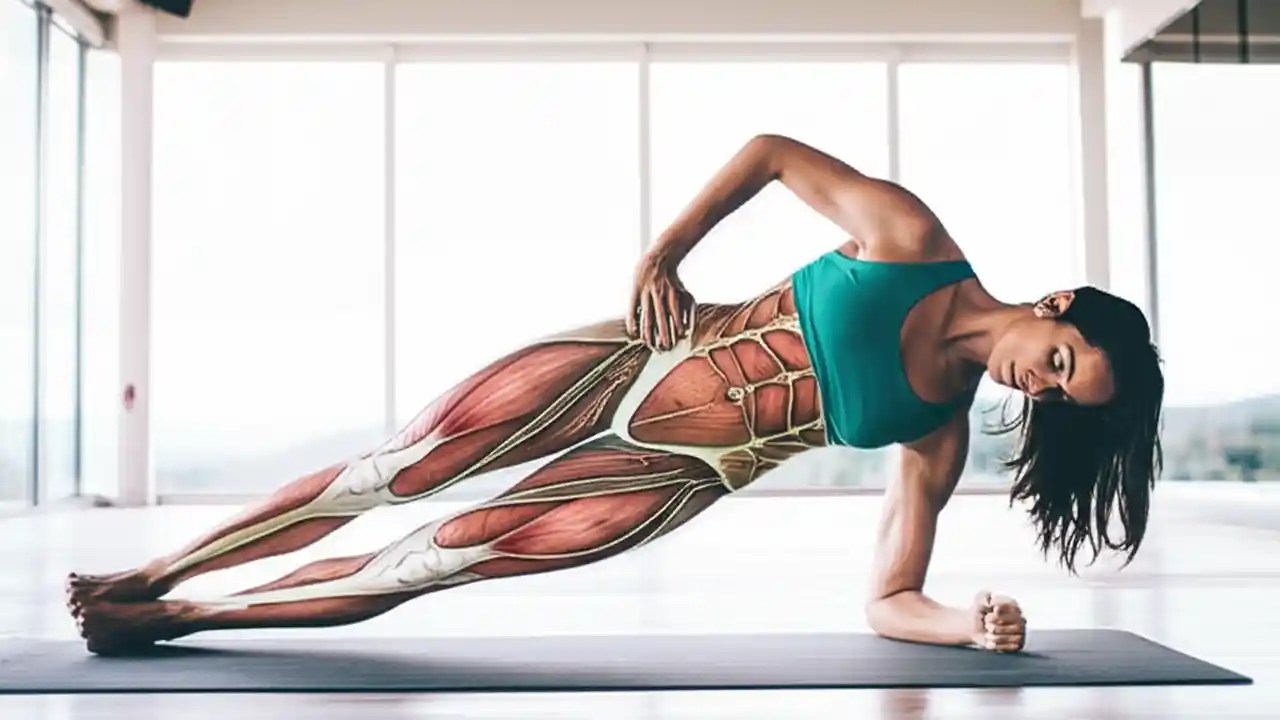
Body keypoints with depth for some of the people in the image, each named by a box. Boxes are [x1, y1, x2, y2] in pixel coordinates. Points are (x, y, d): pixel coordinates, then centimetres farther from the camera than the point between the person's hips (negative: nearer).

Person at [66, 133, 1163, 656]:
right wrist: (665, 253, -9)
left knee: (449, 557, -9)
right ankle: (151, 575, 18)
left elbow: (889, 602, -3)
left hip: (674, 479, 1)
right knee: (395, 474, -3)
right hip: (626, 358, 0)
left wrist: (973, 624, -22)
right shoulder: (911, 237, -11)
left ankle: (177, 619, 10)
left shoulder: (942, 433, -5)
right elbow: (771, 151, -3)